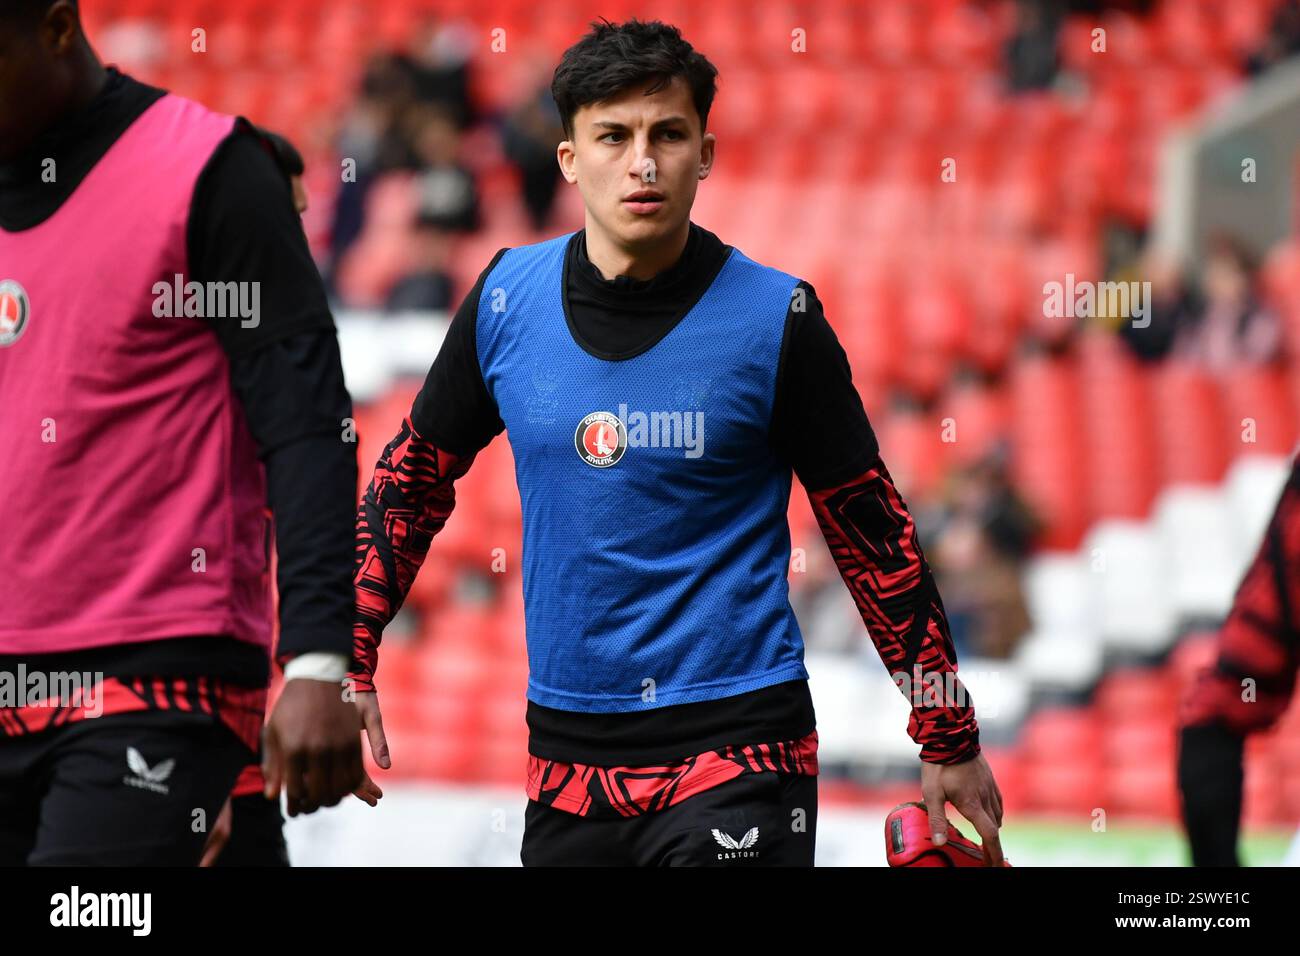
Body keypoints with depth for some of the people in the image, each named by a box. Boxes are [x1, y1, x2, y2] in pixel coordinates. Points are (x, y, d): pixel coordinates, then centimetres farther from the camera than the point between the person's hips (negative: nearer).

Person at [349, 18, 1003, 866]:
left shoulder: (775, 319, -7)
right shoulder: (507, 301, 1)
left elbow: (873, 531, -1)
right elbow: (413, 479, 14)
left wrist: (951, 742, 2)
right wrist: (350, 664, 7)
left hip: (736, 742, -4)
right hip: (568, 748, 4)